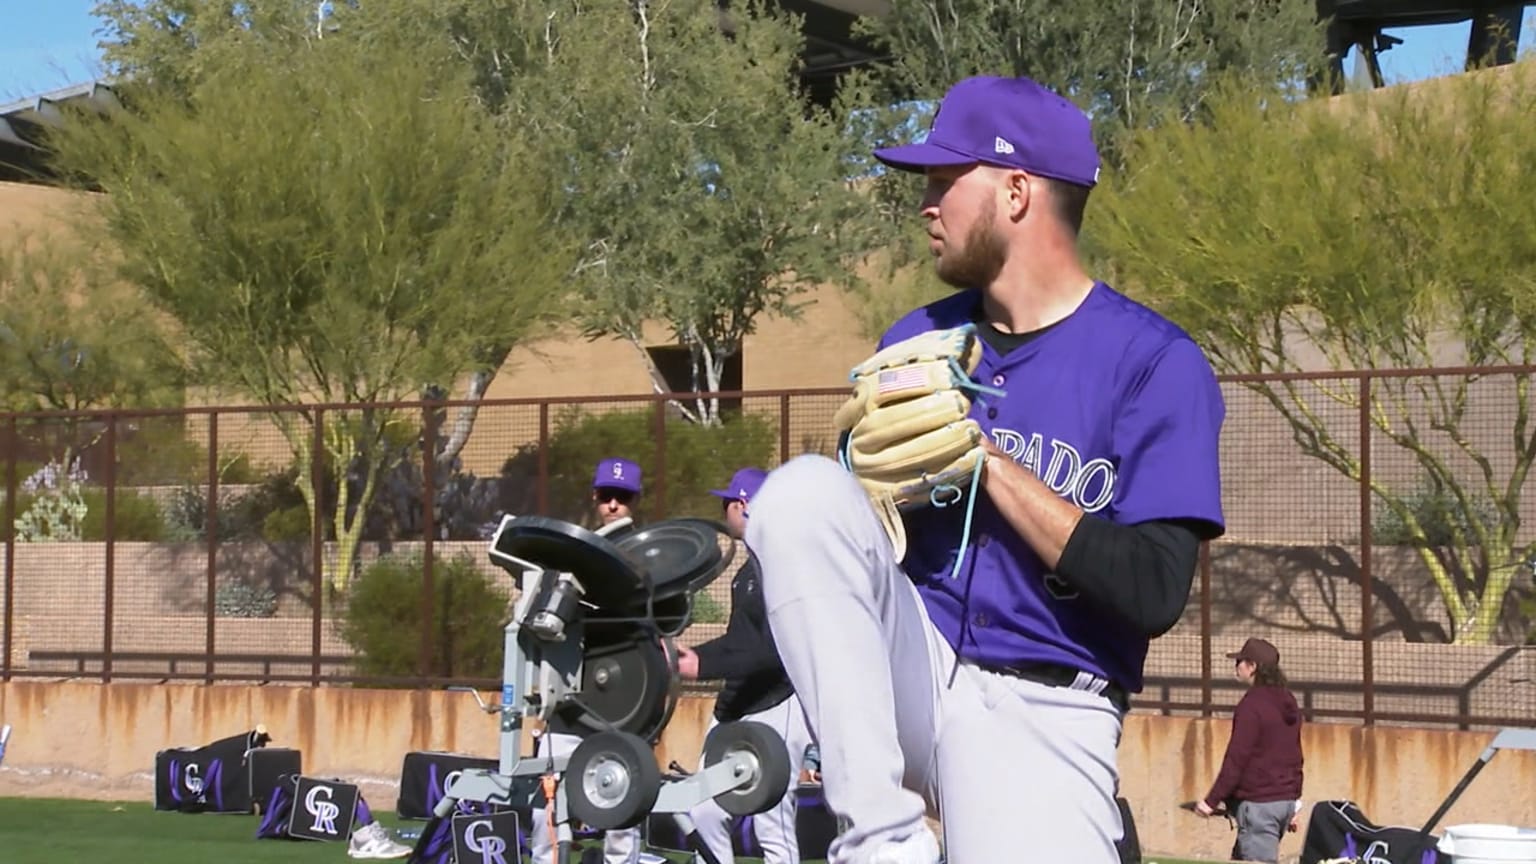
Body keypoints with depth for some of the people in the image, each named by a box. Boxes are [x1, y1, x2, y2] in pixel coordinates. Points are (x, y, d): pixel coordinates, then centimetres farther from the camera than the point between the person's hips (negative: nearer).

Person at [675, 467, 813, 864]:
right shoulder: (750, 569, 16)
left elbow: (775, 650, -22)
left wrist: (705, 666, -22)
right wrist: (695, 655, 11)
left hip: (775, 709, -10)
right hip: (734, 706, 10)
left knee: (772, 826, -10)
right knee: (705, 814, 10)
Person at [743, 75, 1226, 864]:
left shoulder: (1154, 362, -4)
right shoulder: (917, 341, 13)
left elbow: (1154, 593, -13)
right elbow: (827, 534, 15)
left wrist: (989, 463, -13)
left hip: (1041, 717, -4)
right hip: (904, 680, 4)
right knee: (804, 489, -24)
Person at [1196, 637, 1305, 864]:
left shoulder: (1252, 704, -13)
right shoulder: (1288, 703, 13)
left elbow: (1236, 759, -16)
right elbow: (1296, 757, 19)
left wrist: (1212, 800, -12)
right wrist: (1295, 803, 26)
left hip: (1259, 803, -9)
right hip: (1286, 800, 9)